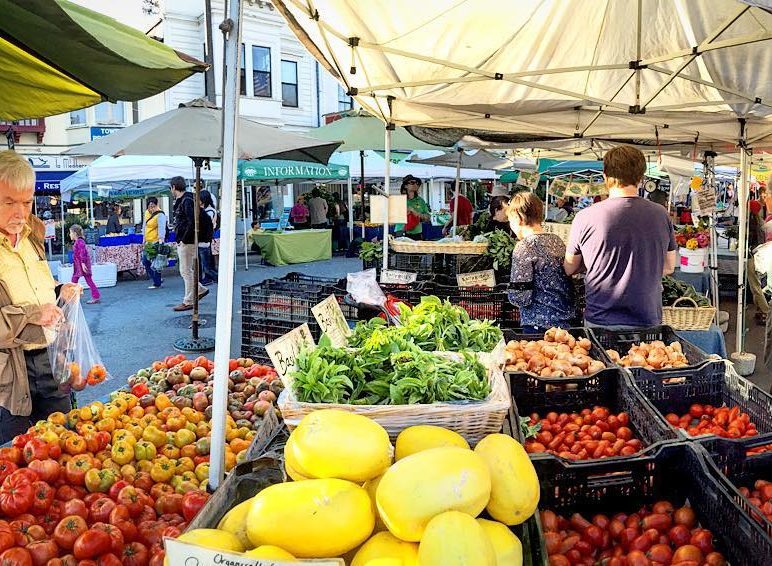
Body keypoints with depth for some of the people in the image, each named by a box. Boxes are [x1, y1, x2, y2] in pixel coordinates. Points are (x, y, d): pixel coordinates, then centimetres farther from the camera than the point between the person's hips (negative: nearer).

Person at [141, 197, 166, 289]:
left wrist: (161, 239, -39)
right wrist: (144, 238, 21)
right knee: (145, 261, 13)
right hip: (148, 242, 9)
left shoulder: (160, 215, -15)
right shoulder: (147, 213, 11)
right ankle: (158, 279, 25)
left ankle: (157, 283, 6)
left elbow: (161, 228, -27)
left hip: (156, 242, -9)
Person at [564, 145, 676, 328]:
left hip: (600, 321, -2)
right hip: (649, 321, 2)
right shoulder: (661, 215, -3)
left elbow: (569, 269, 3)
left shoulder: (585, 217, -11)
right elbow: (669, 267, 10)